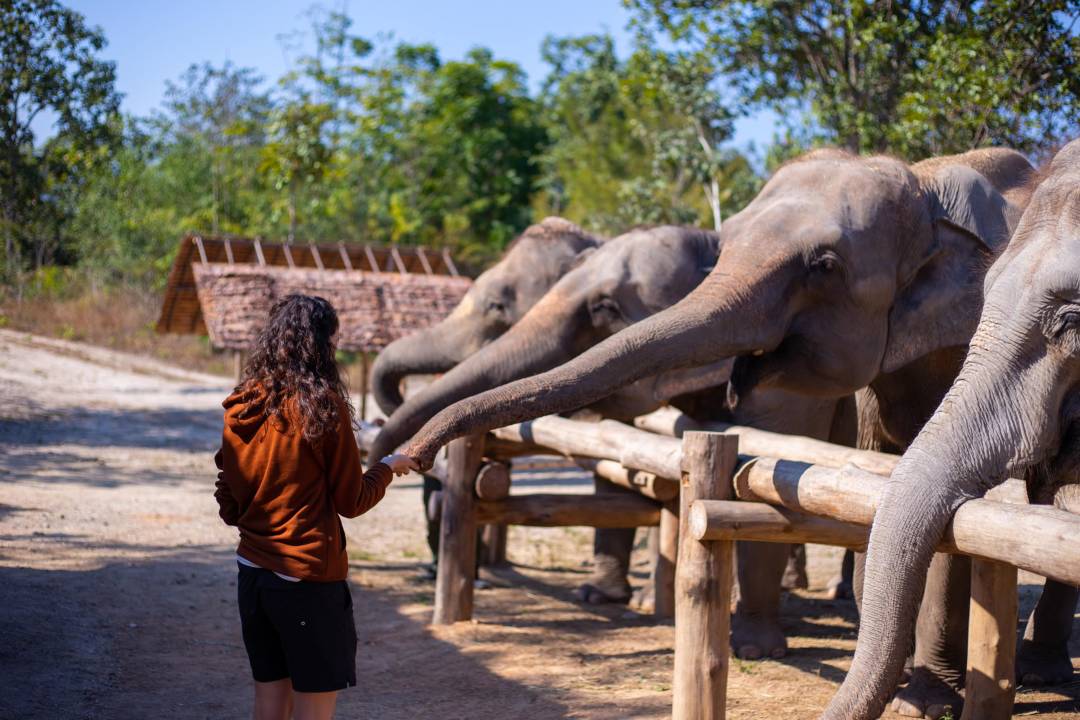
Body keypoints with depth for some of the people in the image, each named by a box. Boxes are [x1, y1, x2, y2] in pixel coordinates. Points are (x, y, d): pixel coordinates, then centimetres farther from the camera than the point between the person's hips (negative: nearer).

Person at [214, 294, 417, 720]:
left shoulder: (240, 409, 2)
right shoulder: (323, 407, -13)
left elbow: (229, 506, 9)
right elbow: (352, 502, -5)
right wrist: (387, 468, 11)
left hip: (252, 573, 6)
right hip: (309, 578, -6)